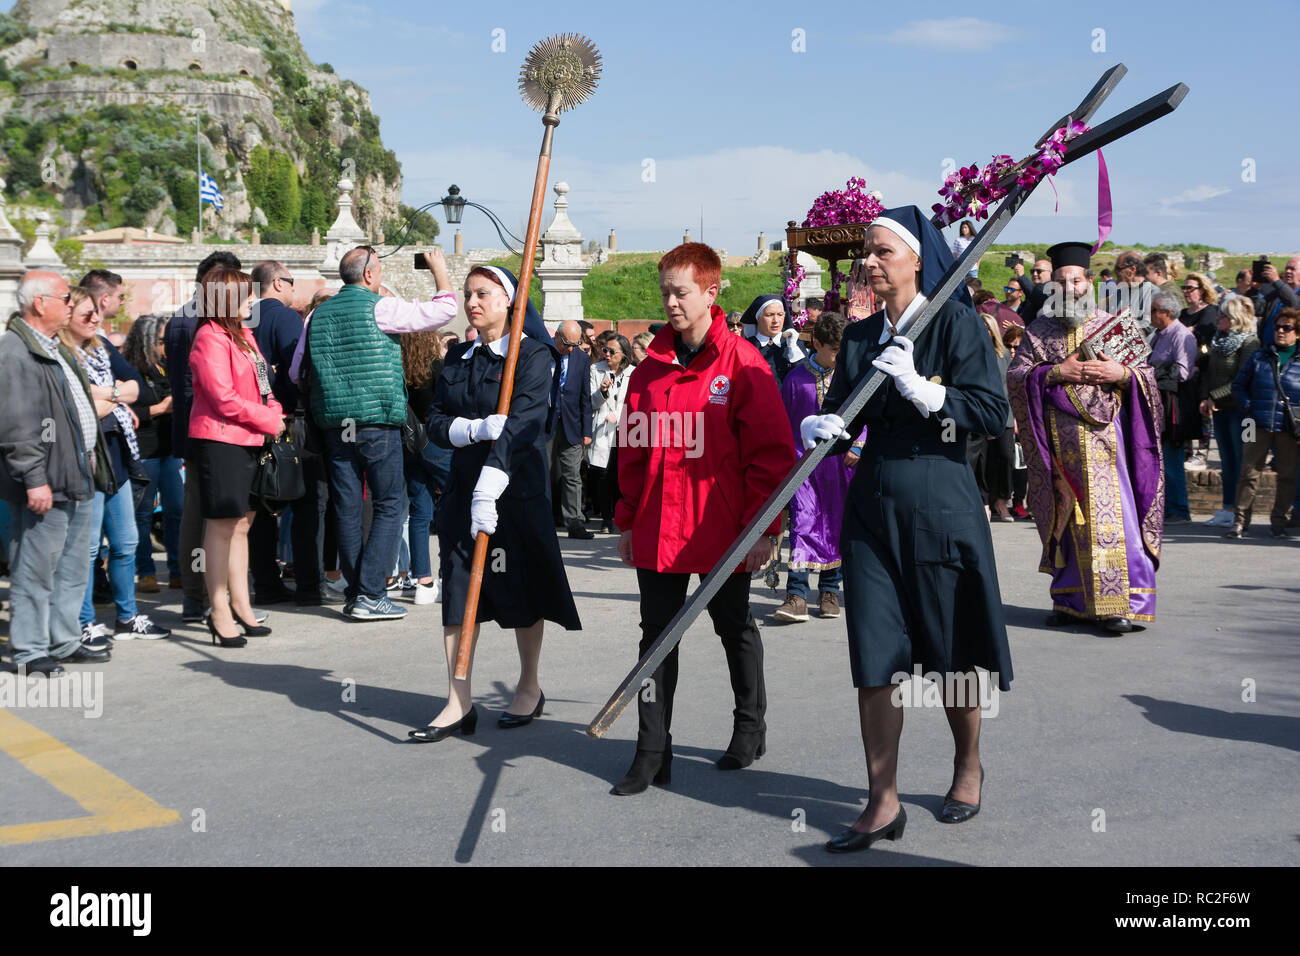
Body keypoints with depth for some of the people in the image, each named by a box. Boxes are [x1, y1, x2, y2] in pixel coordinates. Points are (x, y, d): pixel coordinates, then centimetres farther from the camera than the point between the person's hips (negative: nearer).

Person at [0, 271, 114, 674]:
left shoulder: (57, 350, 18)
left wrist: (91, 456, 21)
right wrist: (34, 479, -21)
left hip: (79, 477, 10)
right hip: (45, 486, -10)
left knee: (73, 569, 15)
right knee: (35, 571, -2)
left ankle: (65, 642, 25)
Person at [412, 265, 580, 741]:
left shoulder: (534, 356, -7)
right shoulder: (457, 359, 11)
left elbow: (520, 426, -19)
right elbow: (435, 421, 5)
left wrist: (489, 490, -29)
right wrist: (476, 429, -17)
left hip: (517, 490, -5)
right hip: (462, 487, 5)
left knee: (520, 592, 5)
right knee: (457, 591, 1)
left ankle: (529, 688, 25)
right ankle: (459, 704, 5)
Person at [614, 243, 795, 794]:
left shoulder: (742, 364, -8)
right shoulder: (650, 367, 6)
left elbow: (771, 453, -9)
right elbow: (632, 452, 13)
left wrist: (763, 528, -11)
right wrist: (628, 520, 11)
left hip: (722, 533, -4)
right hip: (658, 532, 4)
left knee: (734, 627, 14)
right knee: (656, 635, 4)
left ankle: (750, 727, 34)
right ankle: (653, 753, 10)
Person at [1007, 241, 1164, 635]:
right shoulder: (1038, 331, 10)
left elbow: (1148, 373, 8)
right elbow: (1013, 376, 0)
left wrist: (1119, 373, -12)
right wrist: (1055, 373, -13)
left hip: (1106, 436, -1)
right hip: (1058, 442, 1)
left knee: (1112, 515, -8)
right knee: (1064, 518, 5)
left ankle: (1121, 603, -6)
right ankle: (1070, 599, 15)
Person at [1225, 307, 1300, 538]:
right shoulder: (1259, 358, 8)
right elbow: (1238, 385, 15)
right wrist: (1248, 408, 1)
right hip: (1259, 424, 0)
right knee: (1249, 473, -2)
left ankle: (1279, 521, 17)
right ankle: (1241, 520, 5)